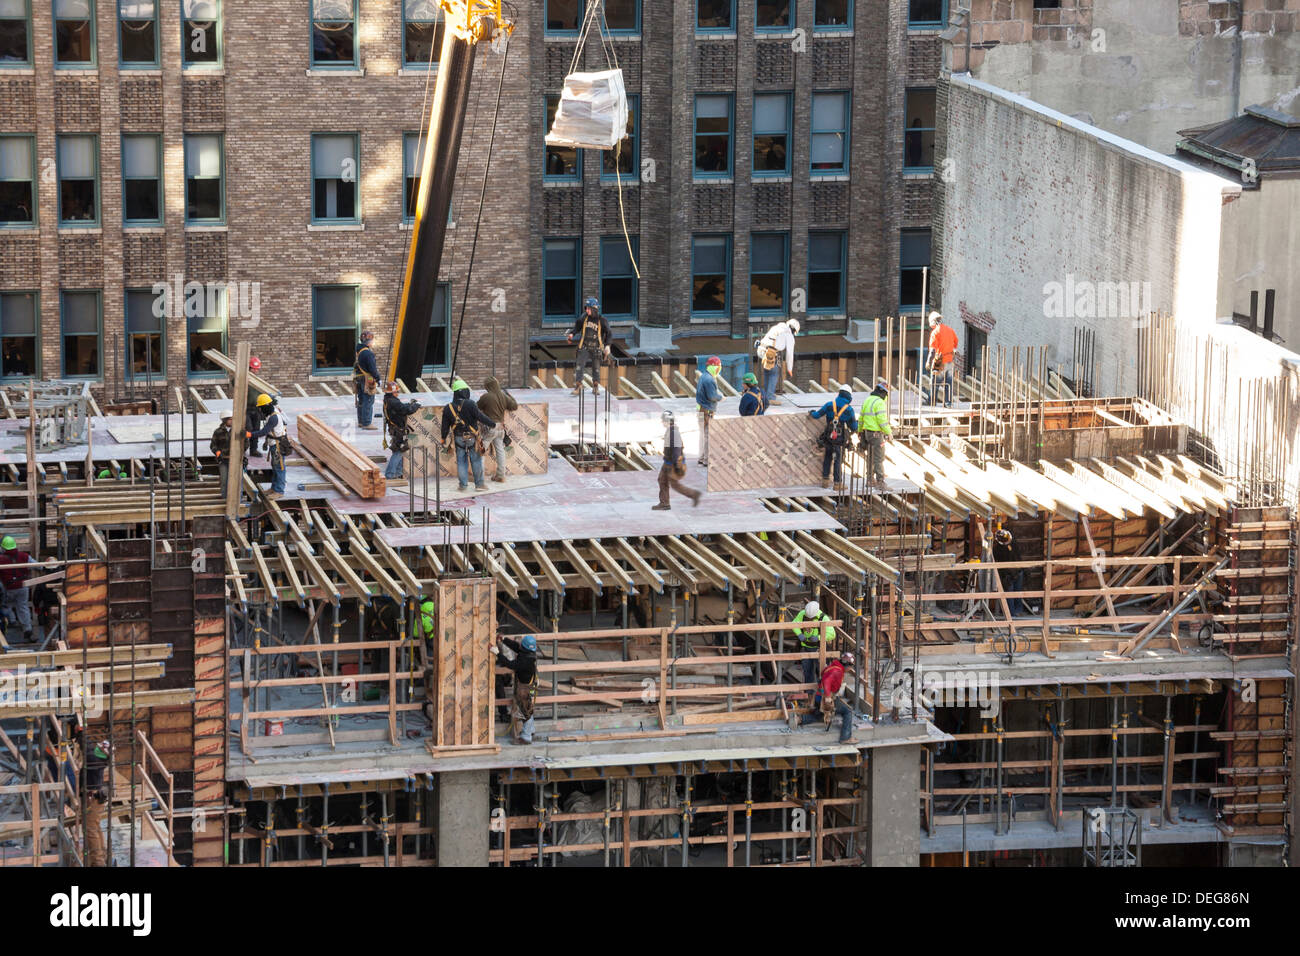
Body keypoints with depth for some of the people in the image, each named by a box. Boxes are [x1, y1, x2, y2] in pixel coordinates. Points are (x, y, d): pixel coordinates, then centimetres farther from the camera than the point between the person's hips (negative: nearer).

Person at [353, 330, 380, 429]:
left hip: (359, 379, 10)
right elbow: (372, 368, -21)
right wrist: (377, 378, -10)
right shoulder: (368, 353, -21)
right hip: (367, 380, -10)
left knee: (361, 401, 17)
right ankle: (366, 423, -2)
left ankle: (361, 422, 26)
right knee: (368, 401, -4)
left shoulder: (359, 350, 10)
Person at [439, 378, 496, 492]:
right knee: (476, 461, 7)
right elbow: (480, 417, -17)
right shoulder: (470, 404, -17)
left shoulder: (449, 408, -2)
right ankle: (479, 483, 11)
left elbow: (445, 426, 5)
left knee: (461, 461, 12)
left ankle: (463, 484, 12)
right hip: (472, 438, -3)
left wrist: (443, 439, 17)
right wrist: (493, 424, -4)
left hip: (459, 439, 3)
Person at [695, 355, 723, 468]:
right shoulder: (709, 379, -21)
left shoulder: (704, 376, 12)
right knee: (708, 435, -6)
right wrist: (720, 397, -3)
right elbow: (712, 396, -21)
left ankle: (702, 458, 26)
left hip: (702, 409, 11)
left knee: (703, 434, 18)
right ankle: (707, 461, -3)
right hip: (706, 411, -11)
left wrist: (718, 392, 3)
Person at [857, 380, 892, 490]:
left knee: (870, 457, 18)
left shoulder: (867, 400, 10)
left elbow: (861, 417, 19)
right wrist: (889, 432, -8)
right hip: (877, 434, -8)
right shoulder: (880, 403, -18)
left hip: (867, 432, 8)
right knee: (879, 458, -5)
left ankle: (870, 481, 24)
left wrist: (859, 431, 32)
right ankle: (880, 483, -8)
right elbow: (882, 420, -22)